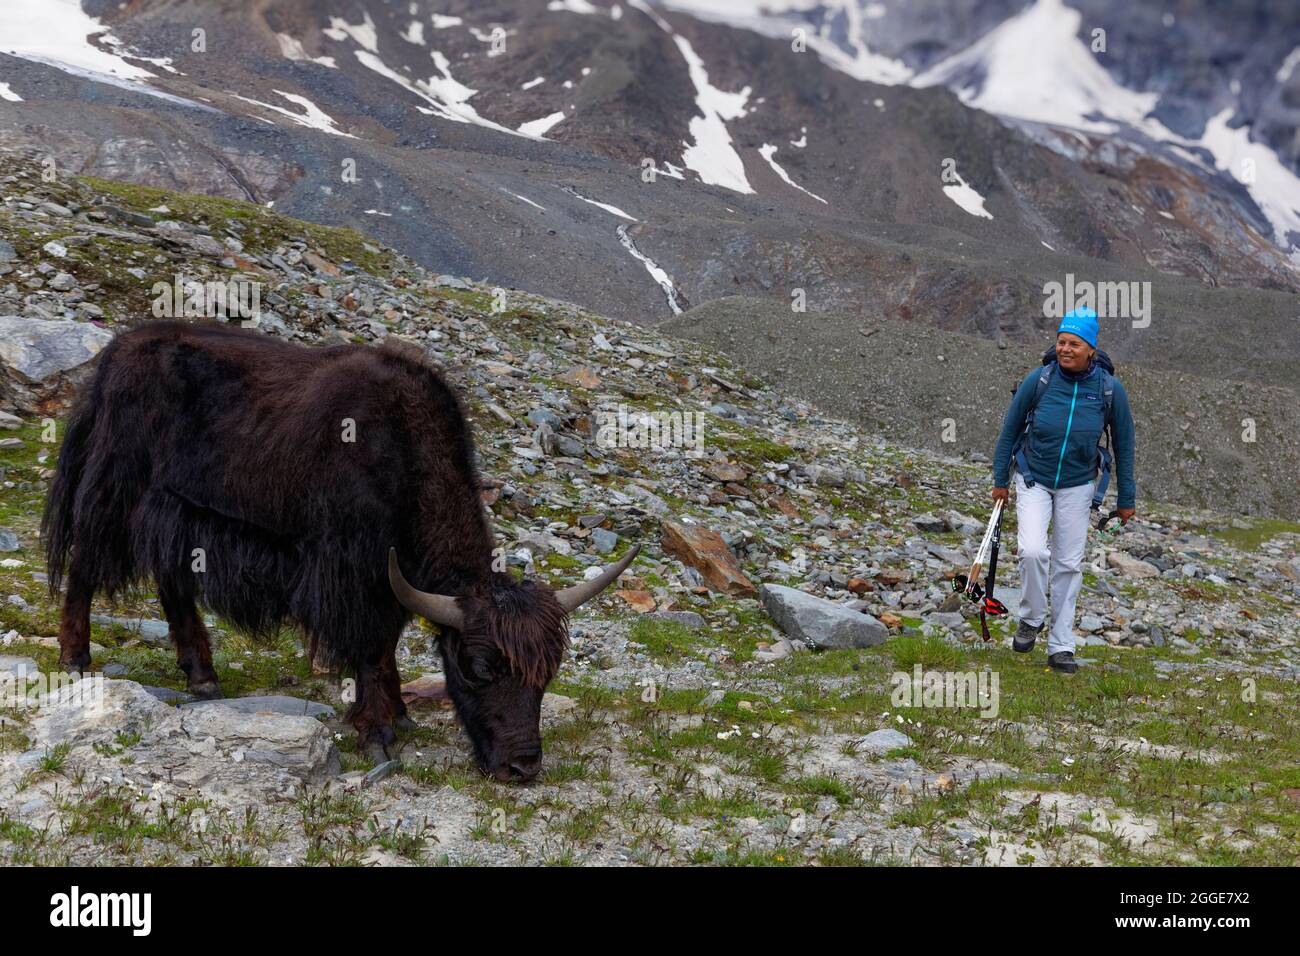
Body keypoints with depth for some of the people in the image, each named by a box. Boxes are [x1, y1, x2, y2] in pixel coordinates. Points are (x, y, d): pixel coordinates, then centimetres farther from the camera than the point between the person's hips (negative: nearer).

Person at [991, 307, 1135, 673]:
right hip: (1033, 480, -1)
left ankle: (1061, 647, 15)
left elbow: (1123, 443, 0)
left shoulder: (1110, 389, -13)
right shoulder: (1038, 380, -15)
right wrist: (1000, 480, 4)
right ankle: (1031, 619, 6)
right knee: (1032, 551, -19)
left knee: (1068, 564, 4)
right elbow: (1010, 429, 0)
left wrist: (1126, 499, 4)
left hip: (1076, 486, 1)